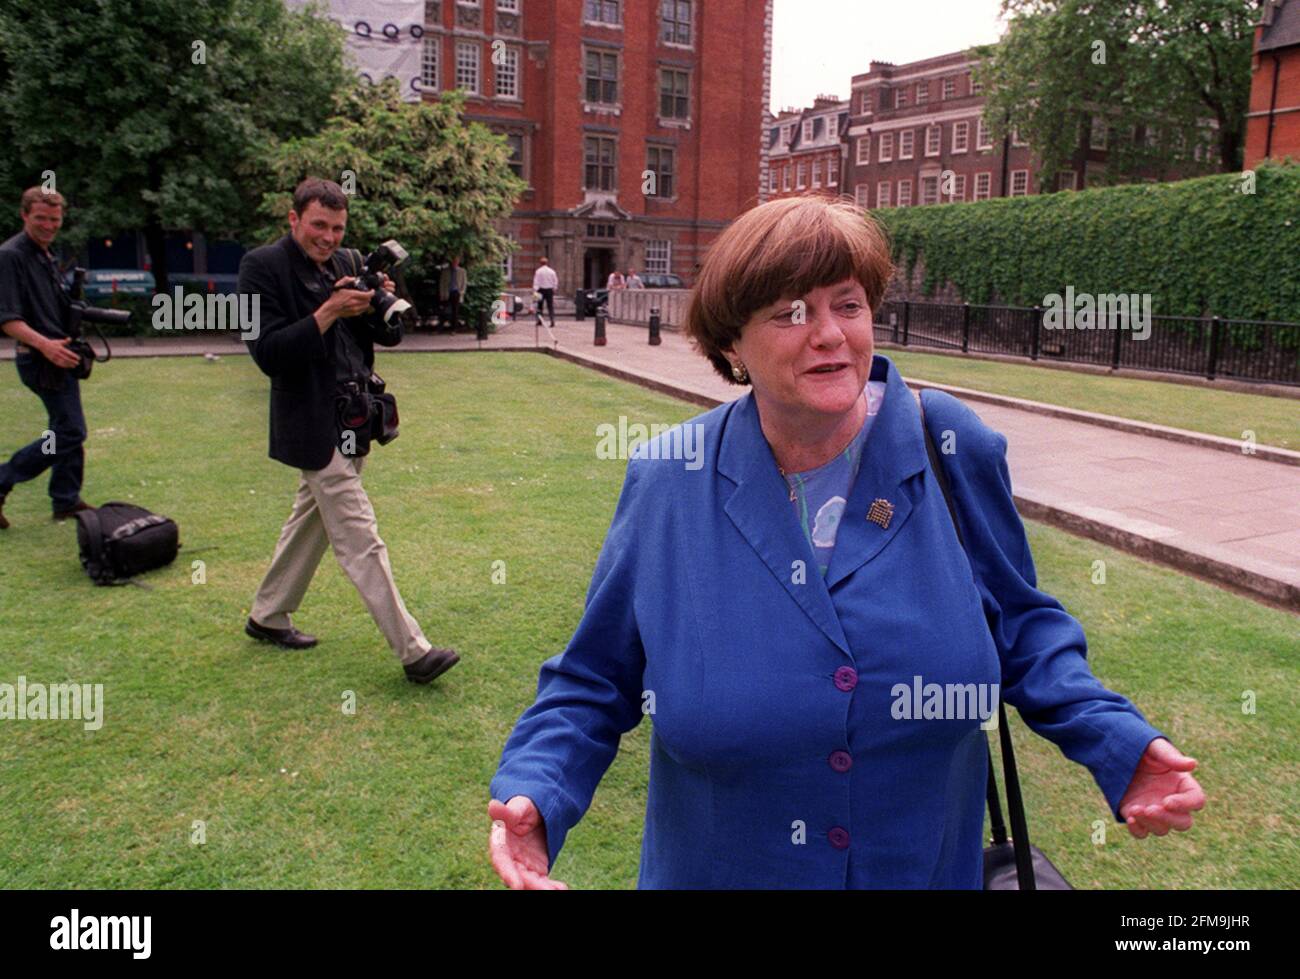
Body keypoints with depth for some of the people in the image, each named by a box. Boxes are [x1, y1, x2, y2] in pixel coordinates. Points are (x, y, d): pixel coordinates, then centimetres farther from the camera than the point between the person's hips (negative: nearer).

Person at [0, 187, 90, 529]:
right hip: (40, 360, -9)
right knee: (69, 433, -8)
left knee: (67, 432, 14)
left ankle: (67, 501, 23)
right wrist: (45, 344, -34)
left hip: (58, 357, 9)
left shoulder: (46, 255, 15)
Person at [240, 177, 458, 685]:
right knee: (360, 540, -6)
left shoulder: (348, 262, 8)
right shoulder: (263, 266, -10)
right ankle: (413, 651, -3)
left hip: (350, 421, 8)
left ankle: (267, 616, 39)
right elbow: (268, 353, -18)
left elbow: (390, 336, 9)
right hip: (313, 424, -8)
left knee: (311, 519, 20)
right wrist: (328, 312, -25)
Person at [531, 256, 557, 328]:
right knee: (550, 307, 0)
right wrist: (554, 289, 19)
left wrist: (535, 291, -13)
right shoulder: (552, 271, 2)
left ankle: (539, 320, 13)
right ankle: (552, 322, -9)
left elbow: (536, 282, -11)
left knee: (540, 306, 12)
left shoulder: (538, 271, -6)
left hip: (541, 290, -2)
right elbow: (556, 281, 7)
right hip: (550, 290, 2)